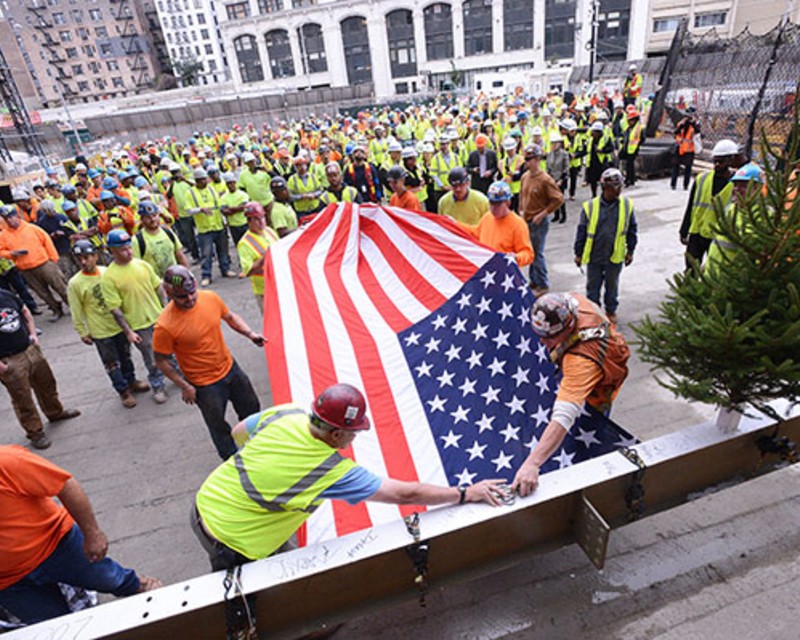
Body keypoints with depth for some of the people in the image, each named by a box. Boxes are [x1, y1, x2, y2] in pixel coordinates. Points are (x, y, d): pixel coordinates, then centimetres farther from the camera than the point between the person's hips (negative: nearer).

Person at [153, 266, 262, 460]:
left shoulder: (210, 298, -13)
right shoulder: (165, 326, -26)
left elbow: (229, 316, 6)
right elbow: (162, 360, -14)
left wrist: (249, 333, -8)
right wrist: (184, 386, -13)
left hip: (230, 368, 5)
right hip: (204, 385, -5)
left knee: (251, 408, 24)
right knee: (218, 426, 16)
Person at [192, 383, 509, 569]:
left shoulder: (286, 413, -14)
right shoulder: (332, 472, -29)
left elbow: (238, 432, 6)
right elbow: (404, 493, -25)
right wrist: (466, 493, -15)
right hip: (229, 540, -7)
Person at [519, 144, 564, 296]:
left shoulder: (545, 180, -17)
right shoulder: (525, 176, 4)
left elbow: (558, 199, -16)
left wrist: (542, 214, -16)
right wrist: (521, 210, 11)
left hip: (539, 222, -7)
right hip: (526, 220, 7)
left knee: (537, 253, -2)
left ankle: (543, 285, 12)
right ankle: (534, 281, 31)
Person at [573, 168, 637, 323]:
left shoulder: (627, 205, -5)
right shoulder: (590, 206, -11)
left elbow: (632, 229, 5)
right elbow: (581, 231, -3)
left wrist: (630, 251, 7)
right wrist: (578, 253, 0)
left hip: (615, 256, 1)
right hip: (594, 256, -1)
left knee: (612, 285, 18)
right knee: (592, 286, 11)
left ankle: (611, 310, 38)